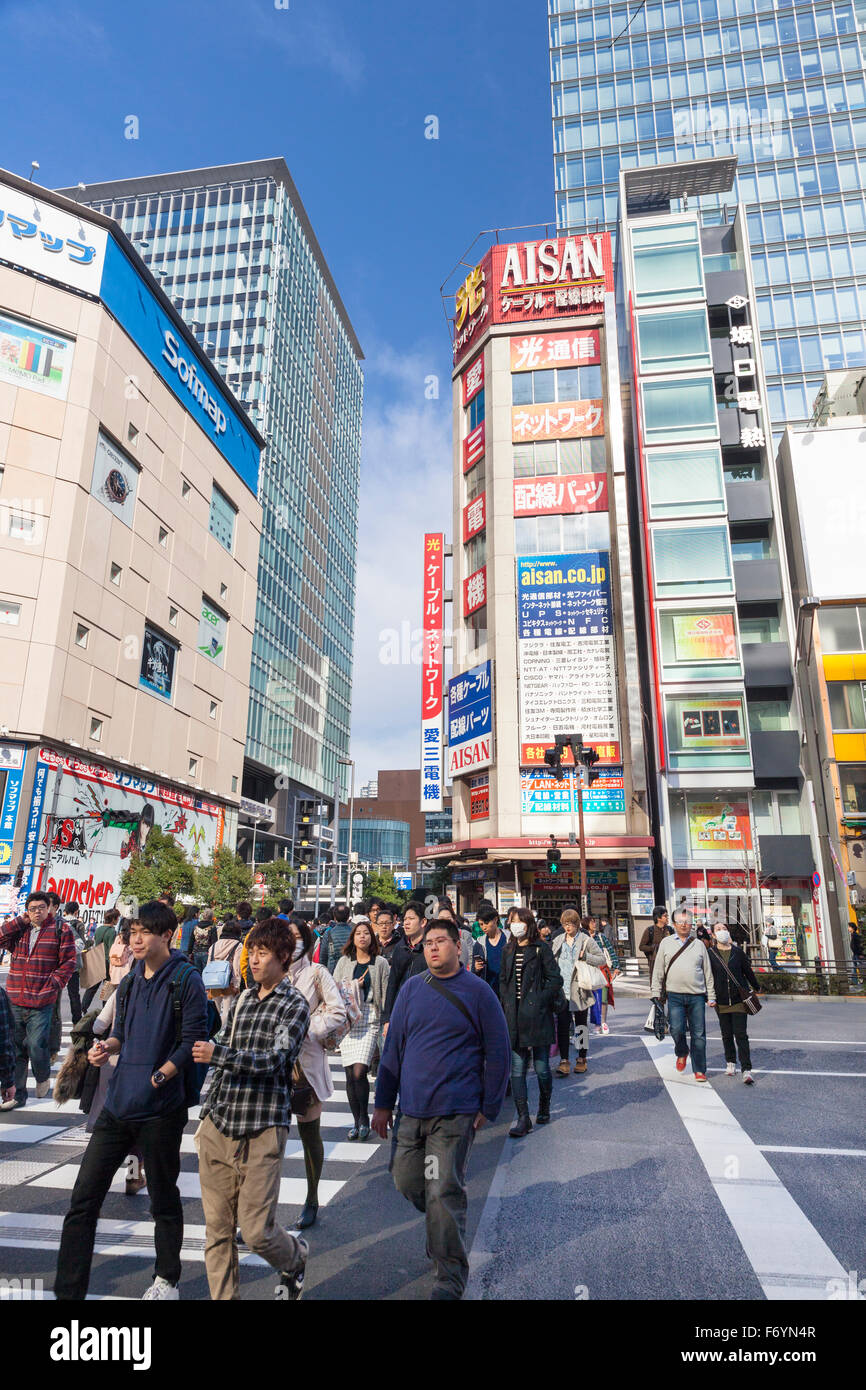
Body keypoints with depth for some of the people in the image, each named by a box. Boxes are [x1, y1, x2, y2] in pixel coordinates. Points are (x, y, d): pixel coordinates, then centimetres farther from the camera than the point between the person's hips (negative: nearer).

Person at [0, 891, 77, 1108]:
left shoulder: (60, 931, -1)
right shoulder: (18, 930, 12)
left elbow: (68, 962, -2)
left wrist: (54, 986, -10)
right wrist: (20, 921, -4)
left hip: (42, 1003, -4)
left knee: (36, 1046, -7)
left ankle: (43, 1077, 24)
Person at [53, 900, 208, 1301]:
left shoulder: (186, 980, -12)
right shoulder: (130, 983, 10)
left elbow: (194, 1040, -14)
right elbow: (122, 1034, 19)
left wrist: (160, 1076, -22)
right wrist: (106, 1047, -2)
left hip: (162, 1109, -6)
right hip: (118, 1104, 6)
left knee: (163, 1199, 12)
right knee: (84, 1197, 7)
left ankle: (167, 1281, 34)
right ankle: (68, 1291, 21)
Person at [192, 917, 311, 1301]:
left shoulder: (294, 1006, -6)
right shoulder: (242, 1000, 13)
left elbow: (274, 1059, -18)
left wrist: (218, 1053, -29)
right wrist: (206, 1117, 17)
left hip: (261, 1132, -5)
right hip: (218, 1128, 5)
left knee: (256, 1232, 1)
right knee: (217, 1230, 8)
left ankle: (295, 1257, 31)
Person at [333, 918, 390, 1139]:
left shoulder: (380, 963, 5)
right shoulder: (344, 961, 11)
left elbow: (386, 994, 4)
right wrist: (354, 986, -3)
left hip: (370, 1020, -2)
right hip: (348, 1019, 3)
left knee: (360, 1072, -13)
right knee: (350, 1074, 2)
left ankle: (364, 1119, 6)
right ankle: (357, 1121, 17)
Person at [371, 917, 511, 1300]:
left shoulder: (477, 991, -7)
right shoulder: (412, 988, 3)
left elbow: (497, 1052, -2)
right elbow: (393, 1046, 8)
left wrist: (489, 1107, -4)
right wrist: (383, 1103, 8)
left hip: (455, 1112, -4)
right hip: (412, 1110, 5)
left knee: (443, 1194, -3)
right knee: (407, 1182, 14)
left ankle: (450, 1279, 17)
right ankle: (445, 1227, 43)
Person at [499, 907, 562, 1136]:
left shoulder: (541, 949, -4)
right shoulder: (508, 950, 11)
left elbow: (555, 980, -5)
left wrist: (540, 1001, -11)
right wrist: (506, 1004, 8)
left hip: (538, 1016, -4)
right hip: (514, 1018, 4)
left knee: (541, 1067, 5)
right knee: (517, 1069, 1)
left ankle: (544, 1108, 29)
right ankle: (523, 1118, 6)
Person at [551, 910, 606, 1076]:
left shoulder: (586, 940, -2)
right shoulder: (558, 941, 10)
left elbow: (602, 959, -2)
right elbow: (552, 962, 17)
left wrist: (585, 956, -17)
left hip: (580, 990, -2)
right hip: (562, 990, 2)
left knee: (581, 1024, 10)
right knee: (562, 1025, -4)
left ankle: (581, 1058, 23)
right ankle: (564, 1061, -1)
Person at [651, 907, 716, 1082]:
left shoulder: (699, 944, 11)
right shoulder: (666, 943, 8)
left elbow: (708, 972, 14)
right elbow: (658, 971, 10)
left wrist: (711, 996, 10)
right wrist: (656, 994, 5)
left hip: (697, 996, 1)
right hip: (675, 996, -1)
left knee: (699, 1035, 2)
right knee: (677, 1029, -13)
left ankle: (699, 1070, 13)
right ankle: (682, 1053, 18)